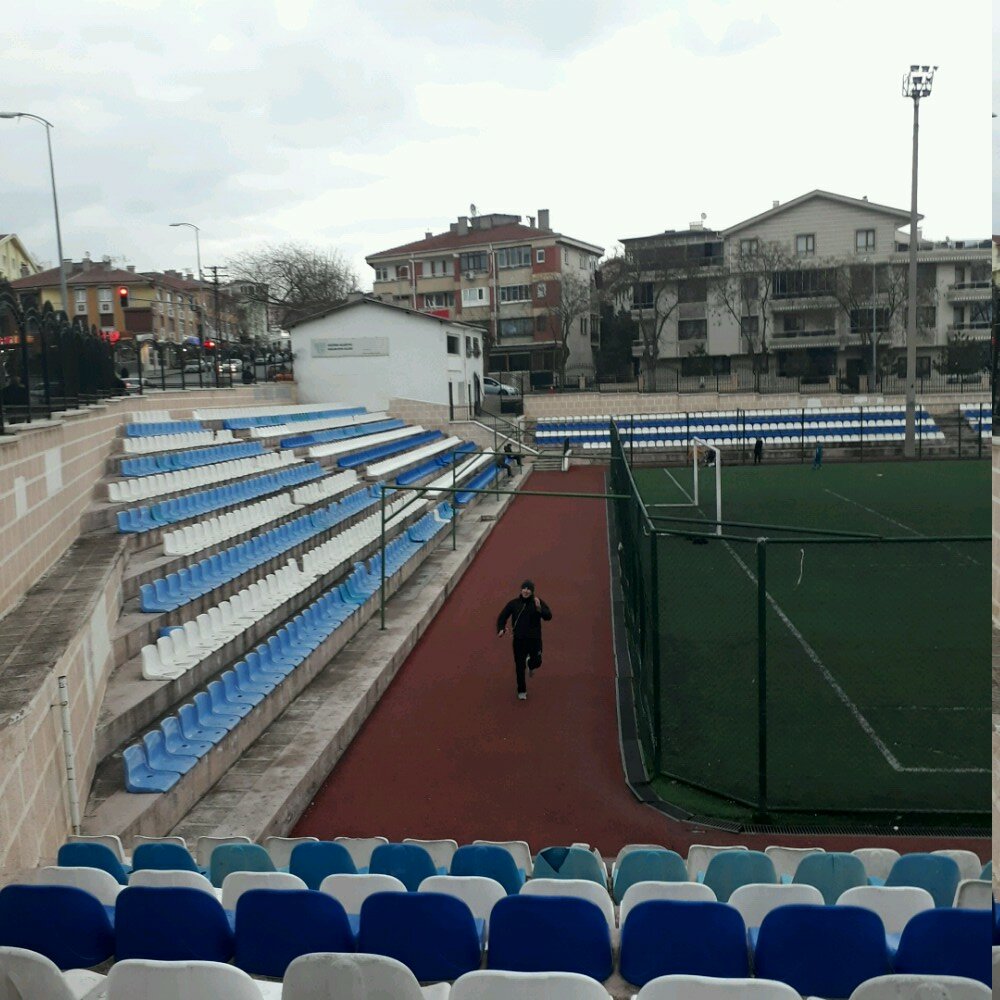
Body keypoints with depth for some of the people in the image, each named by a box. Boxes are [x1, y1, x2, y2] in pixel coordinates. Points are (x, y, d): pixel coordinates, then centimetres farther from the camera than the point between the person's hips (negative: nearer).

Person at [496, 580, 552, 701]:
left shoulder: (538, 602, -5)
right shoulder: (514, 603, -2)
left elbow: (548, 617, -14)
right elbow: (502, 616, 6)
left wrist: (539, 608, -31)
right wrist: (501, 629, -10)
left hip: (535, 639, 0)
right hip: (519, 640, 0)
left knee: (536, 662, 4)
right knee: (519, 666, 2)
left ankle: (530, 665, 43)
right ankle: (521, 691, 17)